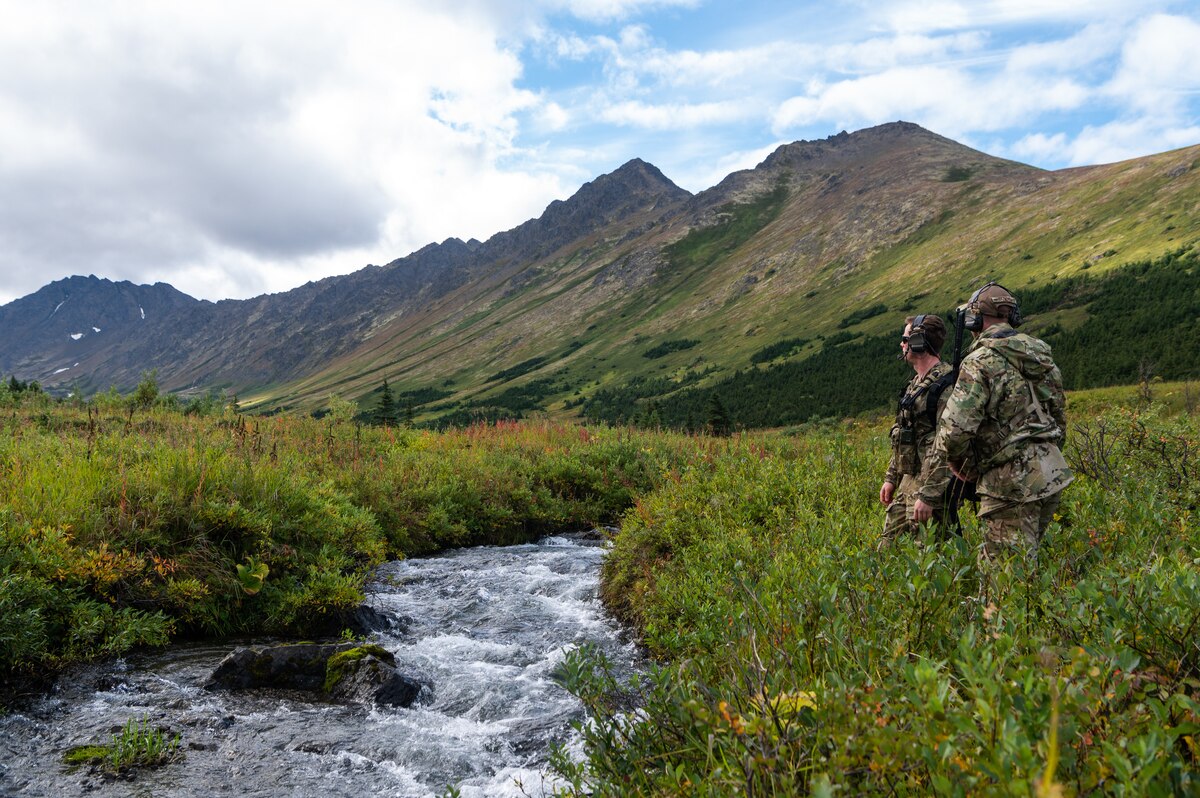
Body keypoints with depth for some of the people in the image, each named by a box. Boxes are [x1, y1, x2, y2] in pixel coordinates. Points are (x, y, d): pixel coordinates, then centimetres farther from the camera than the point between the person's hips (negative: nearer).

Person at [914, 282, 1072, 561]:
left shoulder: (980, 362, -14)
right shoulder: (1041, 355, 12)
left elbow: (954, 431, -22)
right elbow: (1060, 420, 19)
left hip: (1013, 483, -8)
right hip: (1052, 474, 9)